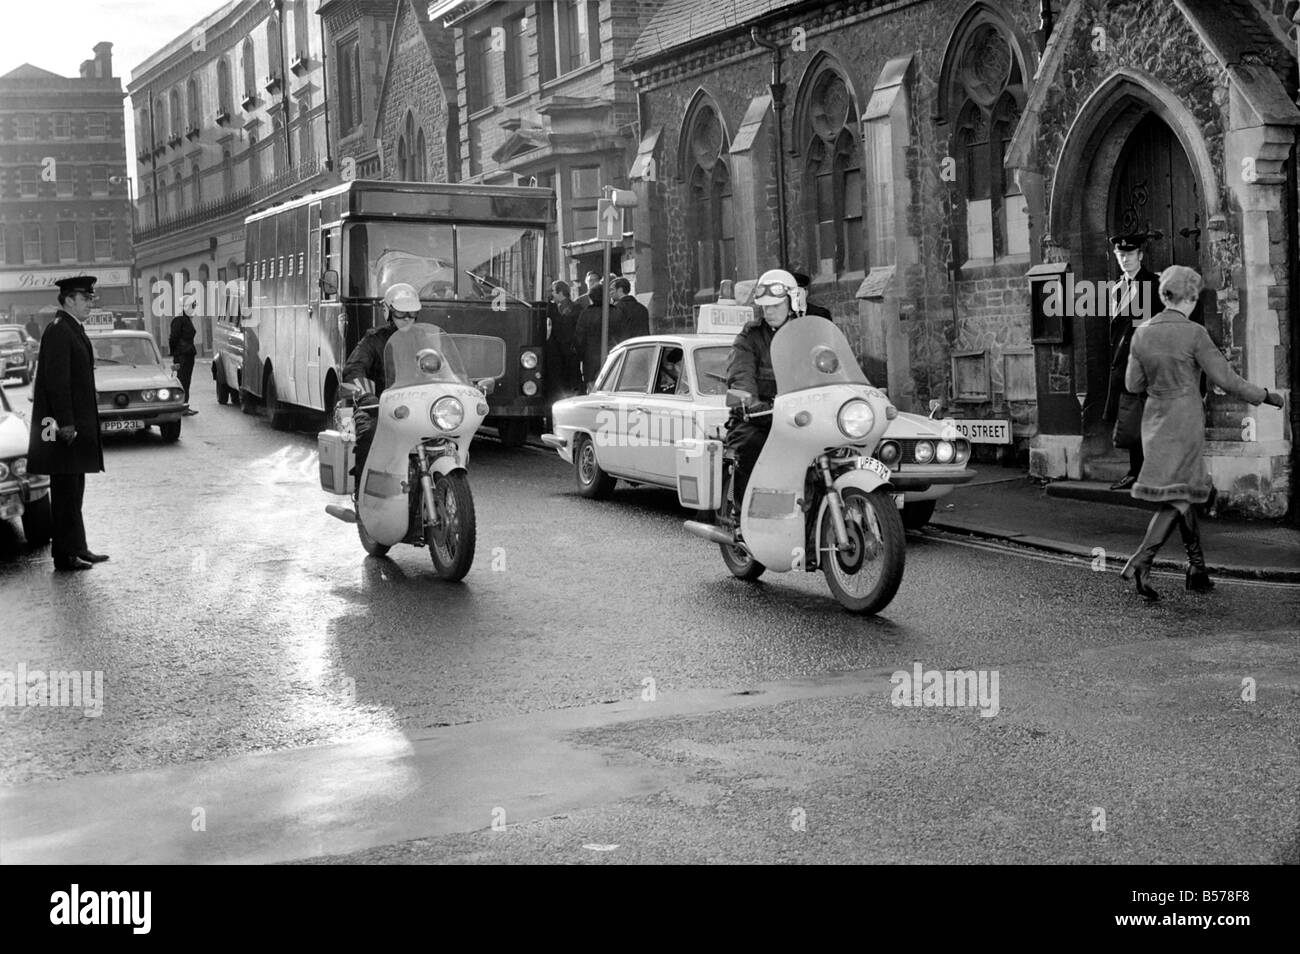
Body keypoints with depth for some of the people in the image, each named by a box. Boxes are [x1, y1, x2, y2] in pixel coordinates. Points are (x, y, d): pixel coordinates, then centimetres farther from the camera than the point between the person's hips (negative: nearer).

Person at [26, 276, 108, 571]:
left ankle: (76, 548, 22)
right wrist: (66, 423, -24)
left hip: (76, 424, 10)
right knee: (65, 491, -4)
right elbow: (56, 380, -21)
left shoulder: (73, 330, 15)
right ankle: (65, 555, 1)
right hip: (63, 425, -10)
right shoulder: (58, 331, -16)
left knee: (73, 491, 15)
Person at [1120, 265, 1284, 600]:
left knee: (1181, 495, 16)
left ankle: (1198, 569, 20)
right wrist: (1265, 396, 2)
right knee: (1177, 498, -1)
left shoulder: (1142, 332, 0)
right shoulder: (1194, 334, -14)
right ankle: (1140, 562, -14)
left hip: (1155, 419, 6)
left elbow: (1133, 383, 6)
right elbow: (1226, 379, -11)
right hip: (1185, 421, -6)